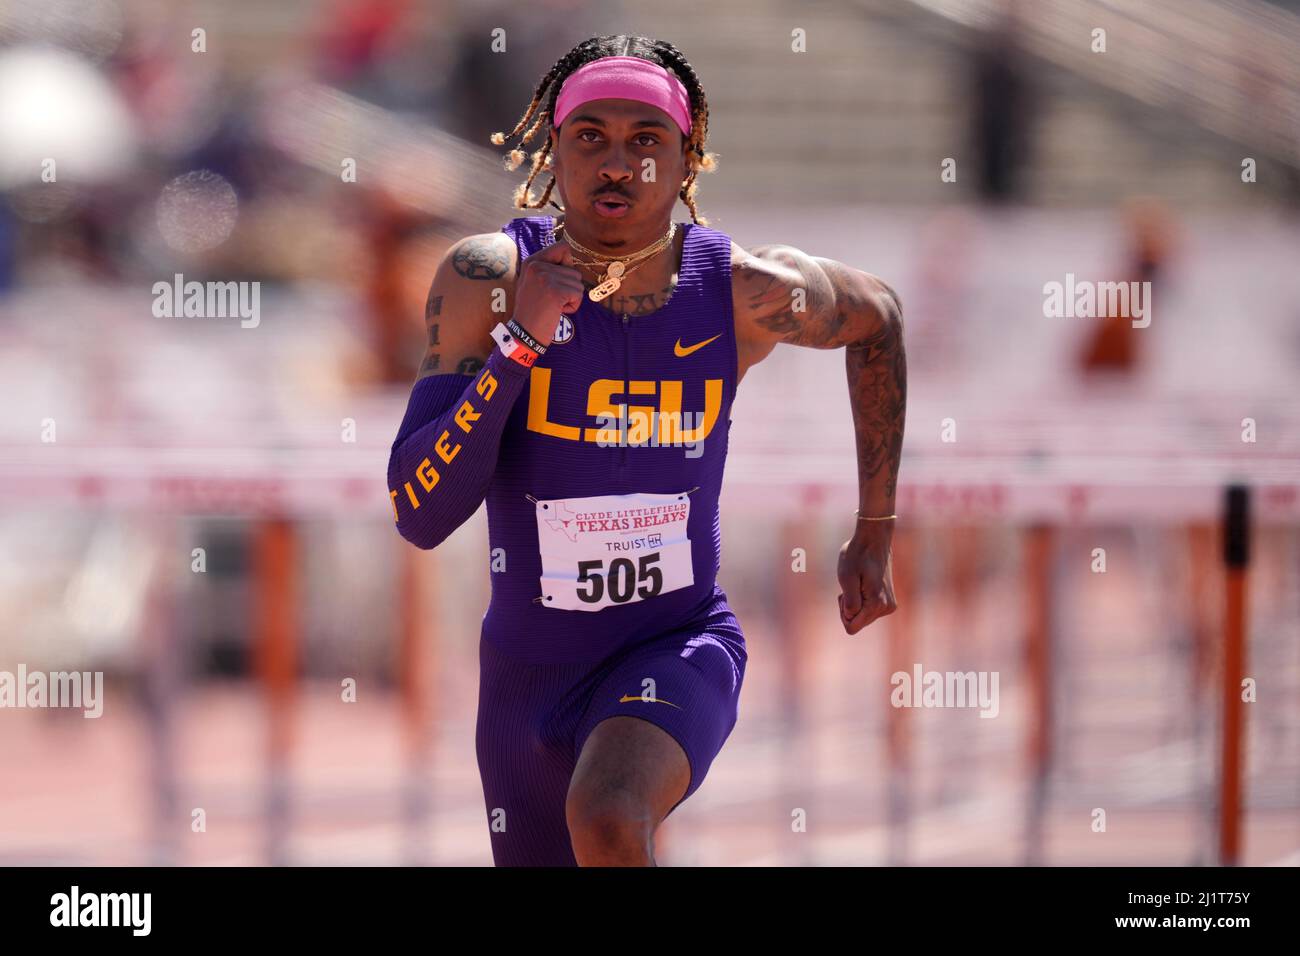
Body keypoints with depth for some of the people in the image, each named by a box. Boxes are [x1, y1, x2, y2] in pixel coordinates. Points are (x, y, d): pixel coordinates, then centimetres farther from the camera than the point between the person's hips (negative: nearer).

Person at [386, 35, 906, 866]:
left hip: (681, 650, -2)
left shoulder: (750, 293, -12)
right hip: (531, 672, 2)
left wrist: (875, 536, 16)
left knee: (605, 820, -35)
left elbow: (877, 316, 13)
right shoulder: (486, 280, -15)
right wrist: (521, 343, -29)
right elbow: (420, 516, -20)